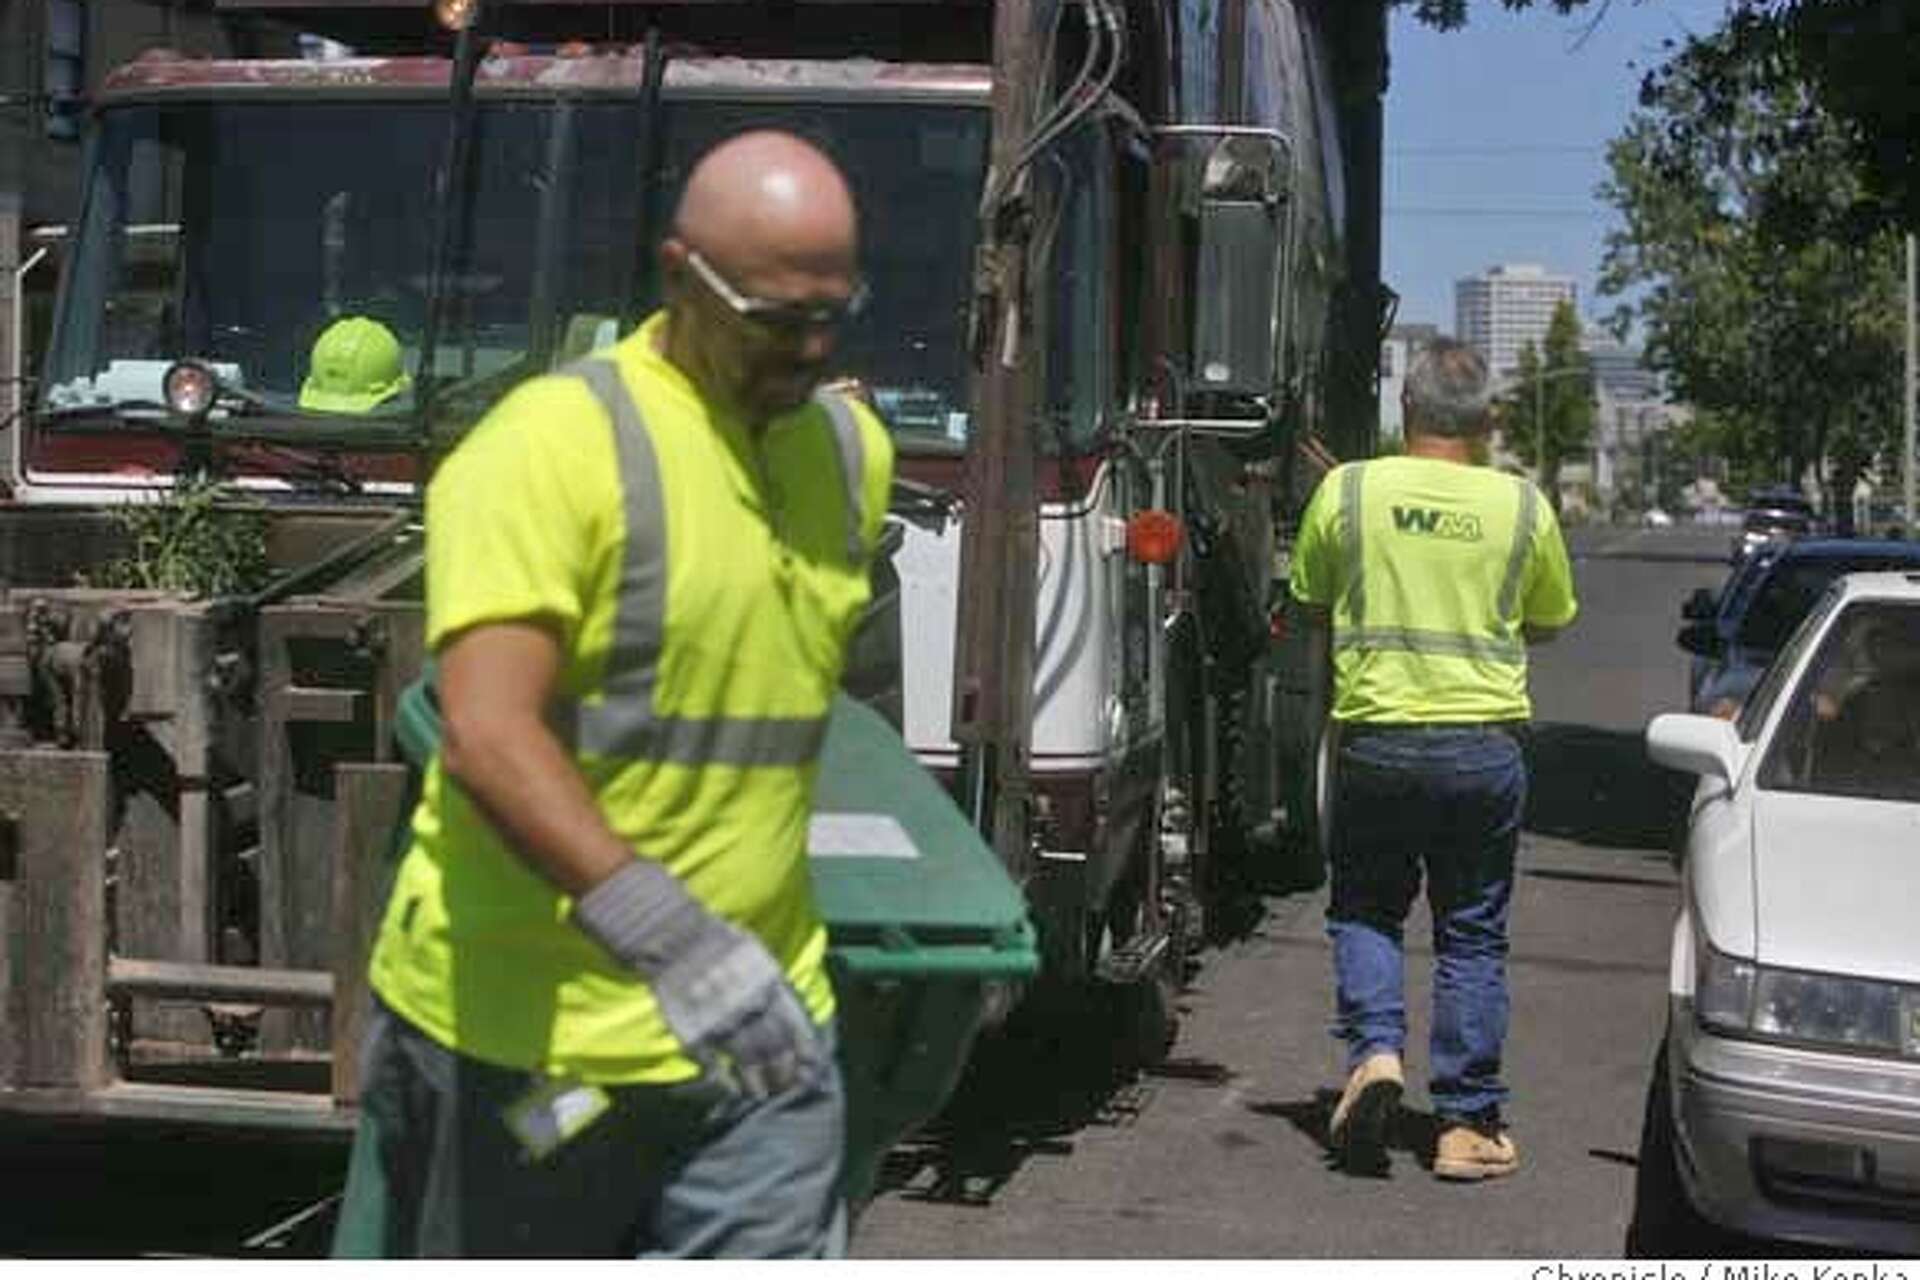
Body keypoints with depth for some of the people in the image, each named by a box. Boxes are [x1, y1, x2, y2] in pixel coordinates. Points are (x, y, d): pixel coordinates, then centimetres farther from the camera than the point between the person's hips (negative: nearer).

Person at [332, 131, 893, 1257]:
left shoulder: (853, 452, 9)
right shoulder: (553, 444, -15)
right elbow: (486, 737, -26)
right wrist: (669, 938, -36)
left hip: (759, 1032, 5)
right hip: (520, 1031, -5)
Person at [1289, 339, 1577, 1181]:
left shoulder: (1345, 491, -2)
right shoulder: (1523, 506, 0)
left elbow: (1311, 608, 10)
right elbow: (1549, 622, 13)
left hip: (1375, 738, 0)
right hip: (1485, 741, 0)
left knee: (1364, 910, 17)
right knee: (1472, 933, 8)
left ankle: (1373, 1049, -5)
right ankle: (1467, 1123, 9)